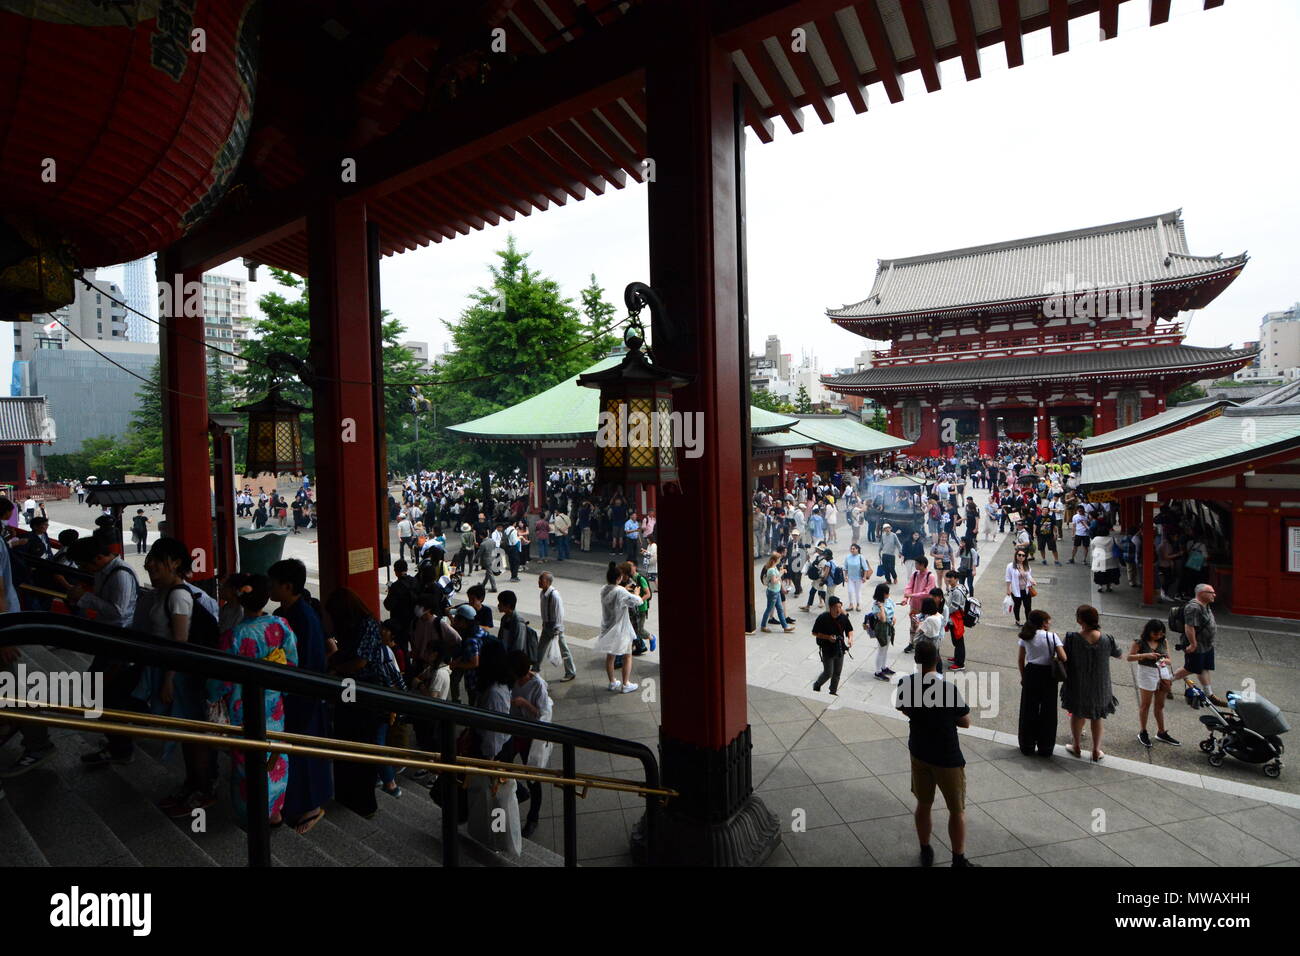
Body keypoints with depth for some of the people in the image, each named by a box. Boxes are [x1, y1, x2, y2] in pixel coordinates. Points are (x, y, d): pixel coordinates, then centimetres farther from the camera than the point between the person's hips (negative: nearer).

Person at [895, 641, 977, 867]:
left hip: (919, 753, 4)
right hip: (947, 757, -4)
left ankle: (926, 853, 35)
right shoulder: (948, 688, -24)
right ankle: (959, 859, 26)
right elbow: (965, 722, -11)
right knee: (957, 810, 15)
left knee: (923, 804, 20)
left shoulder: (905, 684, -10)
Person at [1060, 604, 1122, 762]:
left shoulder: (1072, 638, -22)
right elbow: (1118, 653, 5)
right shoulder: (1106, 639, -15)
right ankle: (1096, 750, 28)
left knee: (1077, 714, 19)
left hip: (1077, 685, -1)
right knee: (1096, 717, 19)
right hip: (1099, 687, 2)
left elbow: (1063, 657, -13)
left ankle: (1077, 746, 31)